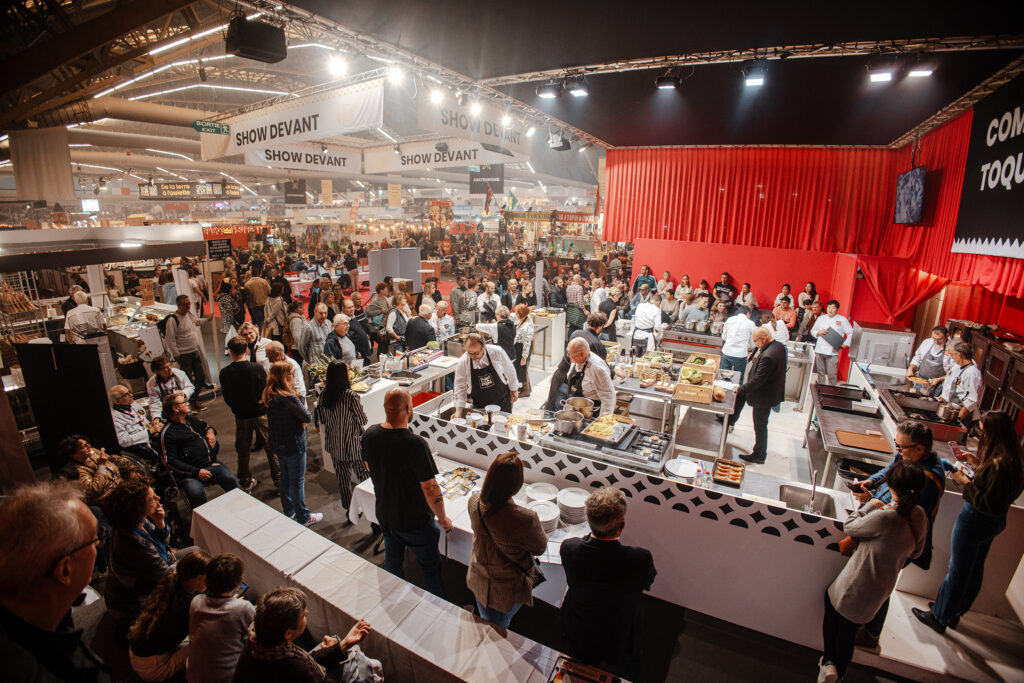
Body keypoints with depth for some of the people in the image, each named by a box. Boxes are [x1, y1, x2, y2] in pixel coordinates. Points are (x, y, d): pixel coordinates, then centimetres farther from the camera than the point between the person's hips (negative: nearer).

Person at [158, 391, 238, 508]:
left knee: (231, 480, -19)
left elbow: (205, 426, 39)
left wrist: (210, 431, 12)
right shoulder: (167, 433, -4)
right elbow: (169, 461, -10)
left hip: (211, 464, 5)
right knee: (197, 494, -32)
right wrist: (196, 472, -17)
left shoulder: (191, 418, 17)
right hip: (189, 473, -5)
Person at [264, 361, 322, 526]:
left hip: (277, 443, 9)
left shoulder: (269, 395, 0)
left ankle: (288, 510, 40)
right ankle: (303, 517, 20)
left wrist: (299, 420, -10)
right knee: (297, 481, 6)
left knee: (285, 477, 23)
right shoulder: (289, 398, -28)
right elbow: (308, 417, -21)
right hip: (293, 444, -9)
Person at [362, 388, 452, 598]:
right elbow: (430, 488, -26)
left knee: (392, 562, 28)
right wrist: (443, 519, -10)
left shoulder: (369, 435, -13)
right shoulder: (415, 444, -33)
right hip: (415, 521, -6)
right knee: (430, 567, 17)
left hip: (384, 515, 6)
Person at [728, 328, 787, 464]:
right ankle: (731, 420, 40)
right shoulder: (779, 345, -3)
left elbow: (758, 380, -29)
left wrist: (741, 389, -17)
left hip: (764, 396, -10)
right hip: (774, 390, 10)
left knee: (760, 426, 7)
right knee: (741, 394, 25)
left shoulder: (768, 356, -34)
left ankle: (759, 455, 24)